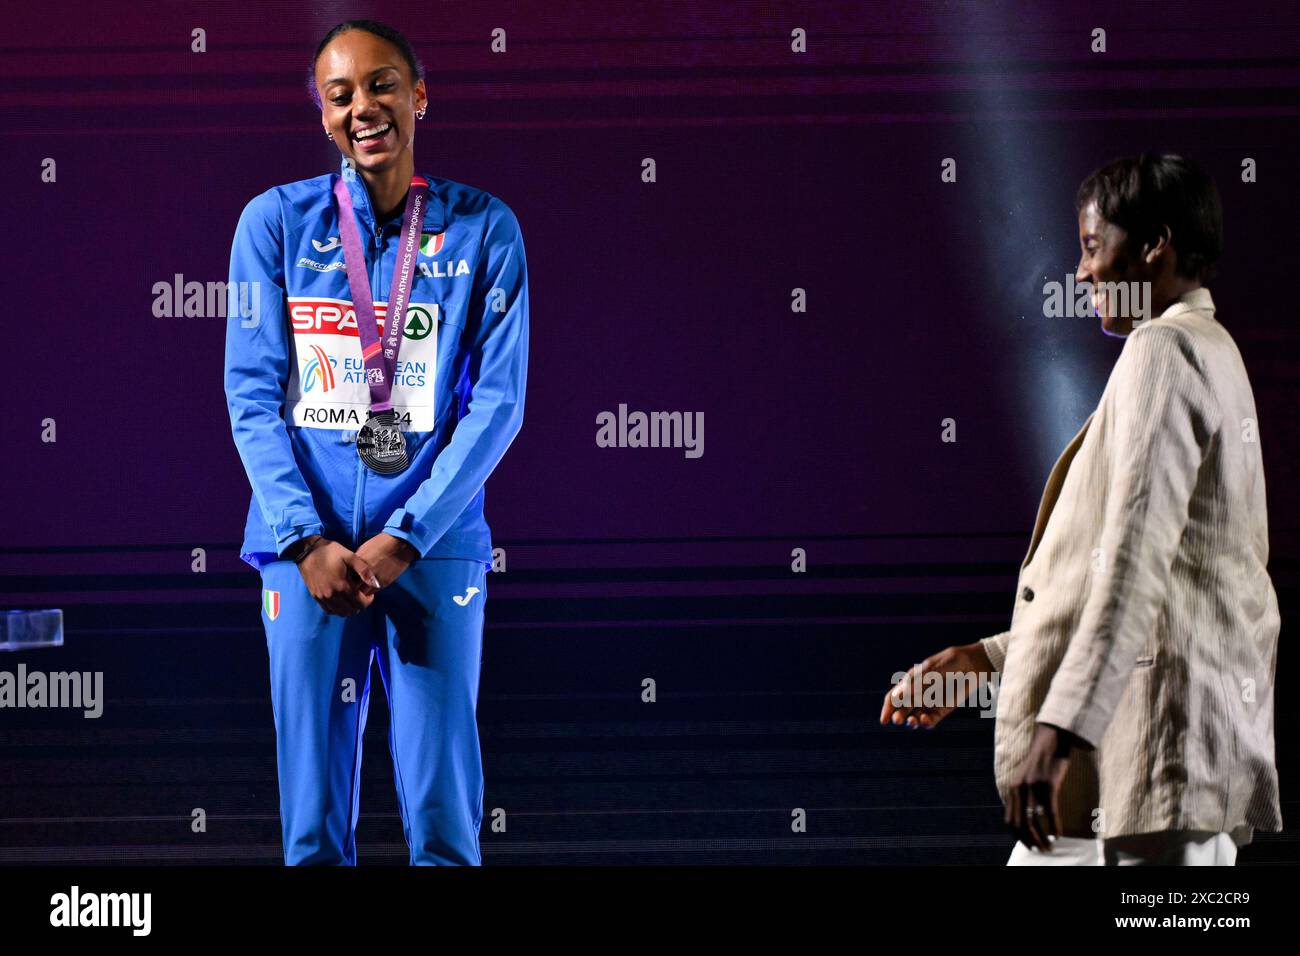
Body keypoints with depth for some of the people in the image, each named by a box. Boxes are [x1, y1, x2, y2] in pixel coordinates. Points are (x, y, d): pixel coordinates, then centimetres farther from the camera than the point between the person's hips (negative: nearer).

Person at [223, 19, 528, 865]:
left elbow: (499, 400, -1)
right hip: (309, 546, 0)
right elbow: (253, 394, 2)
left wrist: (403, 539, -11)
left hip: (436, 543, 0)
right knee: (314, 813, -1)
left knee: (444, 810, -3)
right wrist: (307, 540, -10)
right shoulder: (276, 222, 5)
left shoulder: (483, 228, 4)